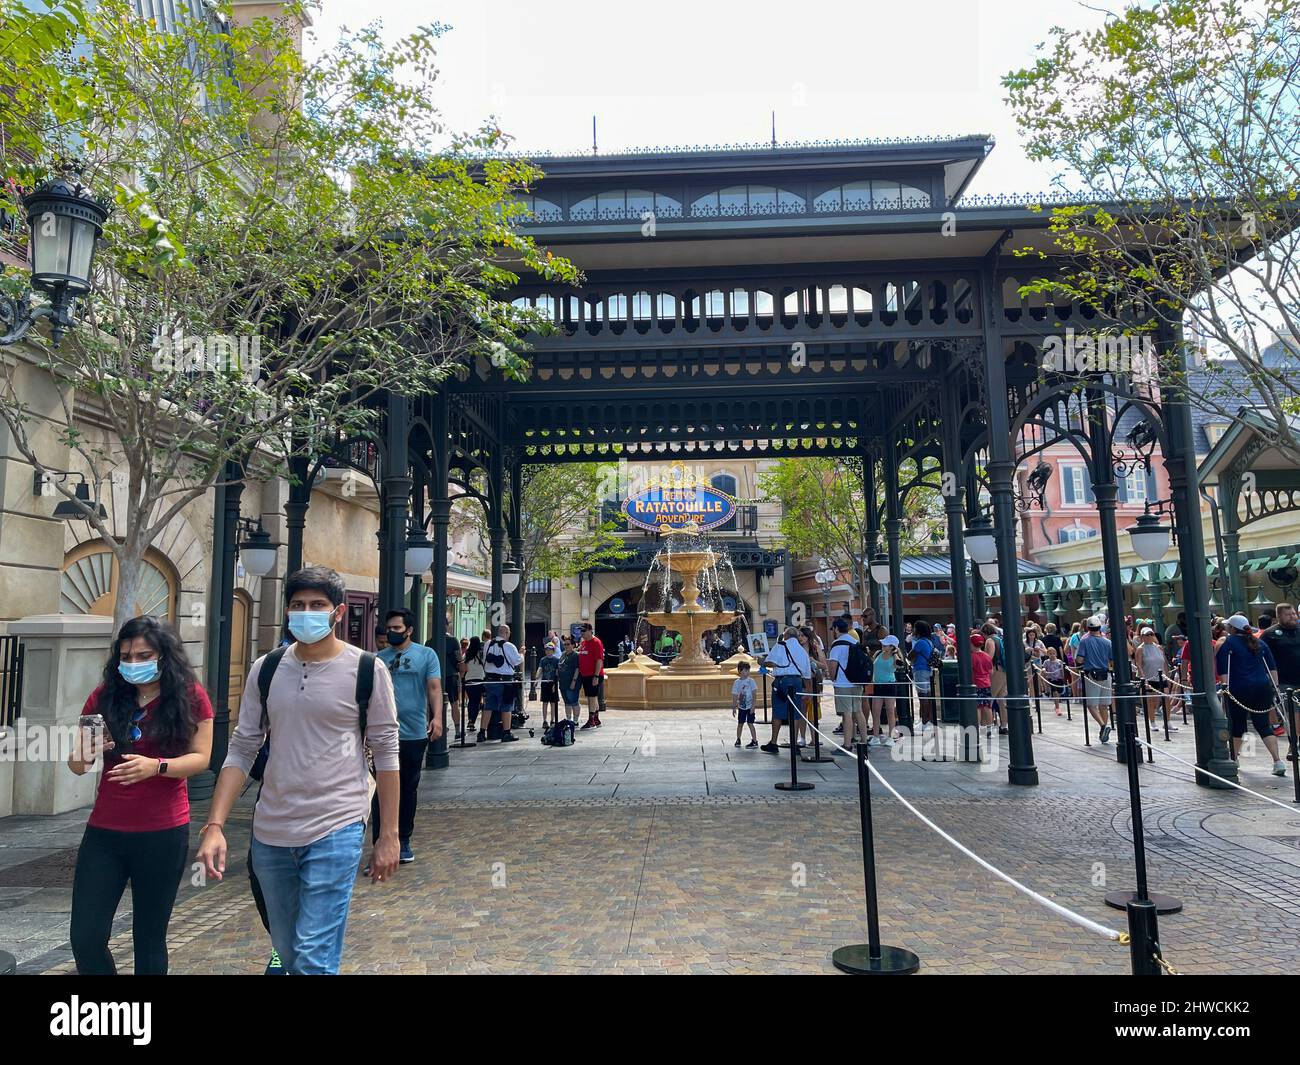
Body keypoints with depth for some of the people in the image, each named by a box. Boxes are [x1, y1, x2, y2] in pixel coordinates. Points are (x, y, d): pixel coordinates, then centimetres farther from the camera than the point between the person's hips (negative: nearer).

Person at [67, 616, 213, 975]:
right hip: (104, 831, 3)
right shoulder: (105, 696, 1)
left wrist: (156, 766, -25)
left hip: (164, 834, -3)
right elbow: (77, 765, 5)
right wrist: (83, 756, -18)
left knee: (150, 937, 10)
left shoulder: (190, 696, -6)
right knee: (84, 938, 3)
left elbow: (201, 758, -8)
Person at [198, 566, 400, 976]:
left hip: (336, 832, -4)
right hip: (270, 834, 5)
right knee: (286, 953, 20)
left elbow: (386, 755, -4)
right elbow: (242, 750, 5)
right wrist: (214, 825, -3)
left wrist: (389, 834, -3)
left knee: (313, 960, -6)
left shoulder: (367, 671, -8)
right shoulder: (265, 669, 2)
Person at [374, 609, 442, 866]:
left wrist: (437, 717, -20)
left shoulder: (426, 655, 2)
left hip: (415, 734, 0)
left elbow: (434, 687, -6)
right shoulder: (379, 659, 8)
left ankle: (403, 842, 26)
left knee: (408, 790, 12)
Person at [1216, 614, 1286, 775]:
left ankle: (1233, 759, 21)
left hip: (1239, 689, -4)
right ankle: (1278, 761, -7)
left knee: (1237, 725, 9)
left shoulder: (1227, 643, -3)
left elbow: (1223, 669, -10)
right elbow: (1272, 667, 12)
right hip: (1263, 687, 4)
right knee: (1263, 724, 7)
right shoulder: (1259, 642, 14)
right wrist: (1275, 687, 12)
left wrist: (1226, 686, -9)